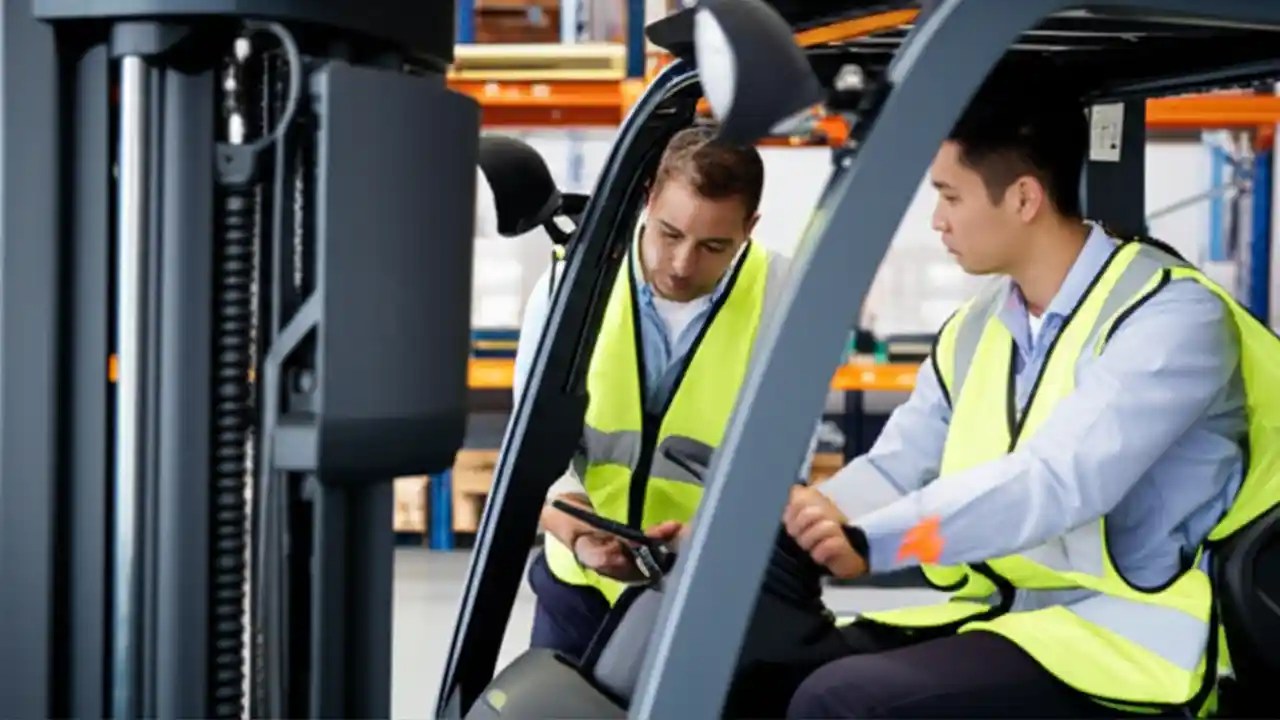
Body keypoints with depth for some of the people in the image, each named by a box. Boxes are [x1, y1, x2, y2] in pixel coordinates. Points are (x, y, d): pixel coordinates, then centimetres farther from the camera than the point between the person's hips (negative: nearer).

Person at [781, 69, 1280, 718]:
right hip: (995, 614, 8)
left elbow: (1059, 482, -28)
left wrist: (870, 542, -37)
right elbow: (894, 466, 5)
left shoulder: (1171, 315, -15)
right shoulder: (978, 325, 10)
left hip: (1119, 647, -7)